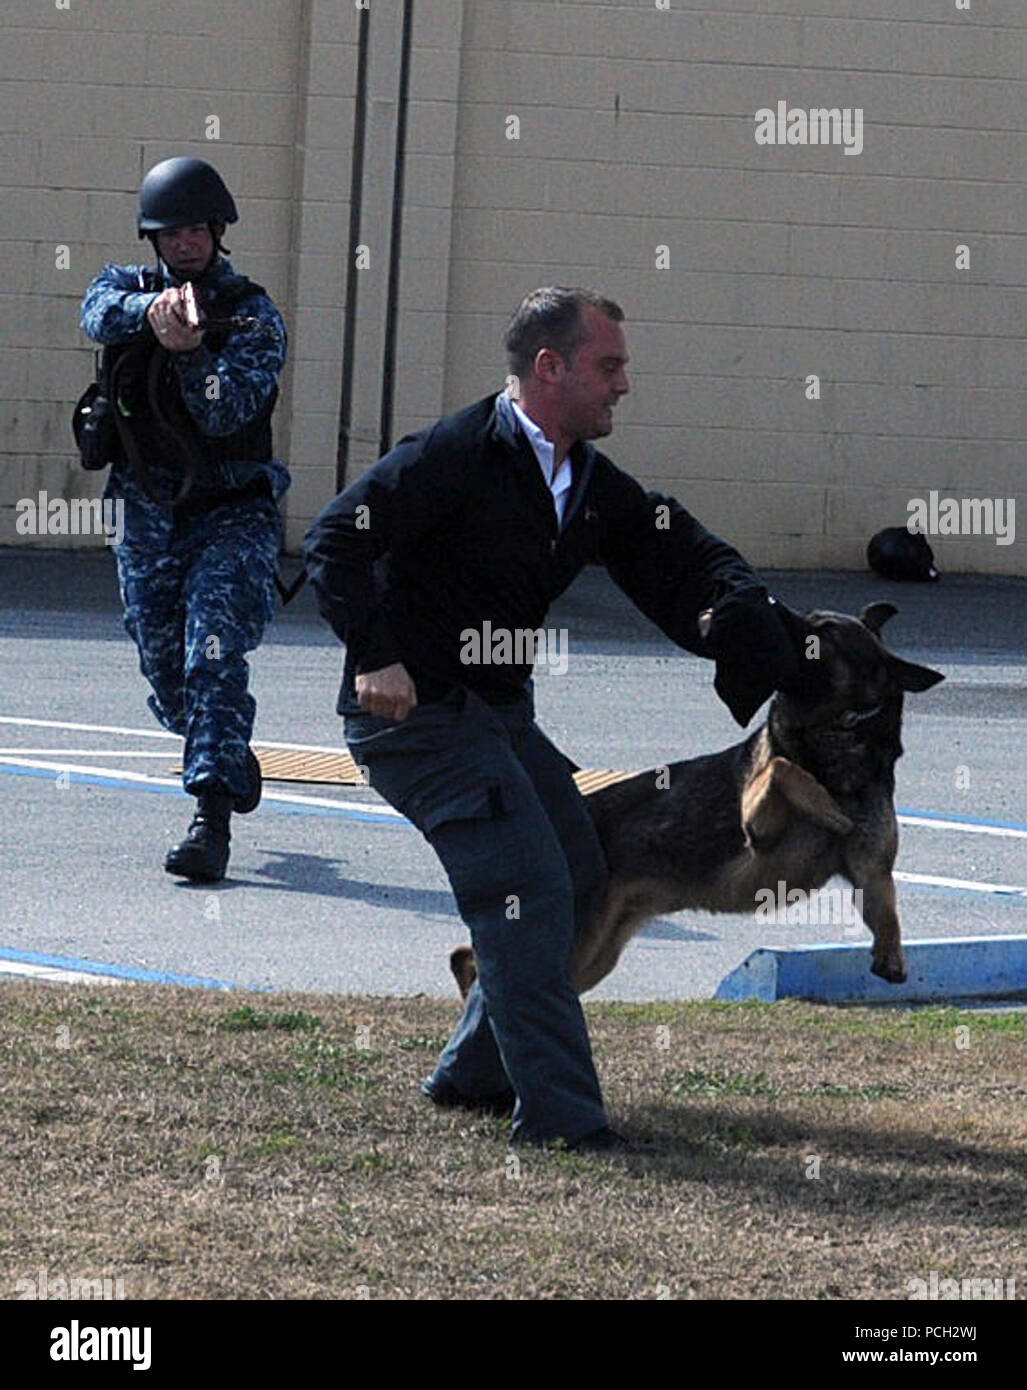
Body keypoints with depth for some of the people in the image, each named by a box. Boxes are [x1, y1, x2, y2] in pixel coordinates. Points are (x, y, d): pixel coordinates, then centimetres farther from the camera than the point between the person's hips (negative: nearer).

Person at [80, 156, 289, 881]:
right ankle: (233, 757, 40)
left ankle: (212, 820, -25)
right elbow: (100, 313, -19)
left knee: (215, 659, -20)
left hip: (233, 514, -4)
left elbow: (227, 413, -19)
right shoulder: (128, 284, 6)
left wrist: (190, 352, -37)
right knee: (169, 681, 11)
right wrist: (153, 309, -39)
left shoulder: (254, 316, -5)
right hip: (148, 516, 4)